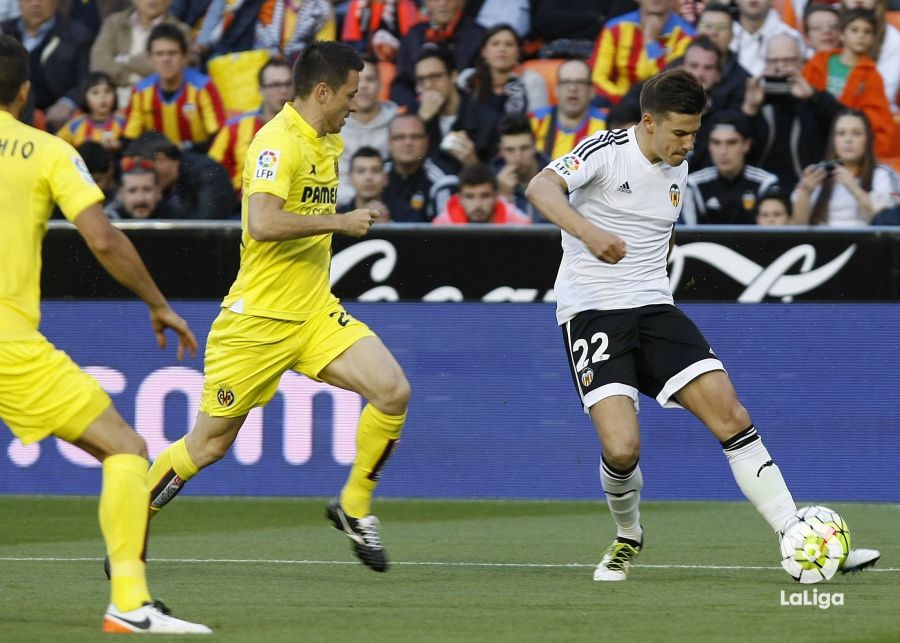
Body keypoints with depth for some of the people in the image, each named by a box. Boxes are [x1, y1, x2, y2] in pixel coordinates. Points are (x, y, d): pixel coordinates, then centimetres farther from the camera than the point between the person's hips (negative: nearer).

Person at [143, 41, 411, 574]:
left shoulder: (328, 144, 11)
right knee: (209, 444, 1)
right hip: (258, 321, -7)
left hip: (315, 312, 7)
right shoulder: (278, 142, -17)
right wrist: (340, 221, -25)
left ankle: (355, 507, 4)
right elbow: (263, 223, -32)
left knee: (393, 391, -14)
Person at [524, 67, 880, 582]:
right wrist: (589, 232, -44)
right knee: (622, 447, -20)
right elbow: (542, 187, -28)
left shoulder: (679, 169, 11)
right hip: (591, 311, -6)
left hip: (654, 307, 6)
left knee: (732, 417, -9)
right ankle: (629, 538, 13)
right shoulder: (606, 151, -10)